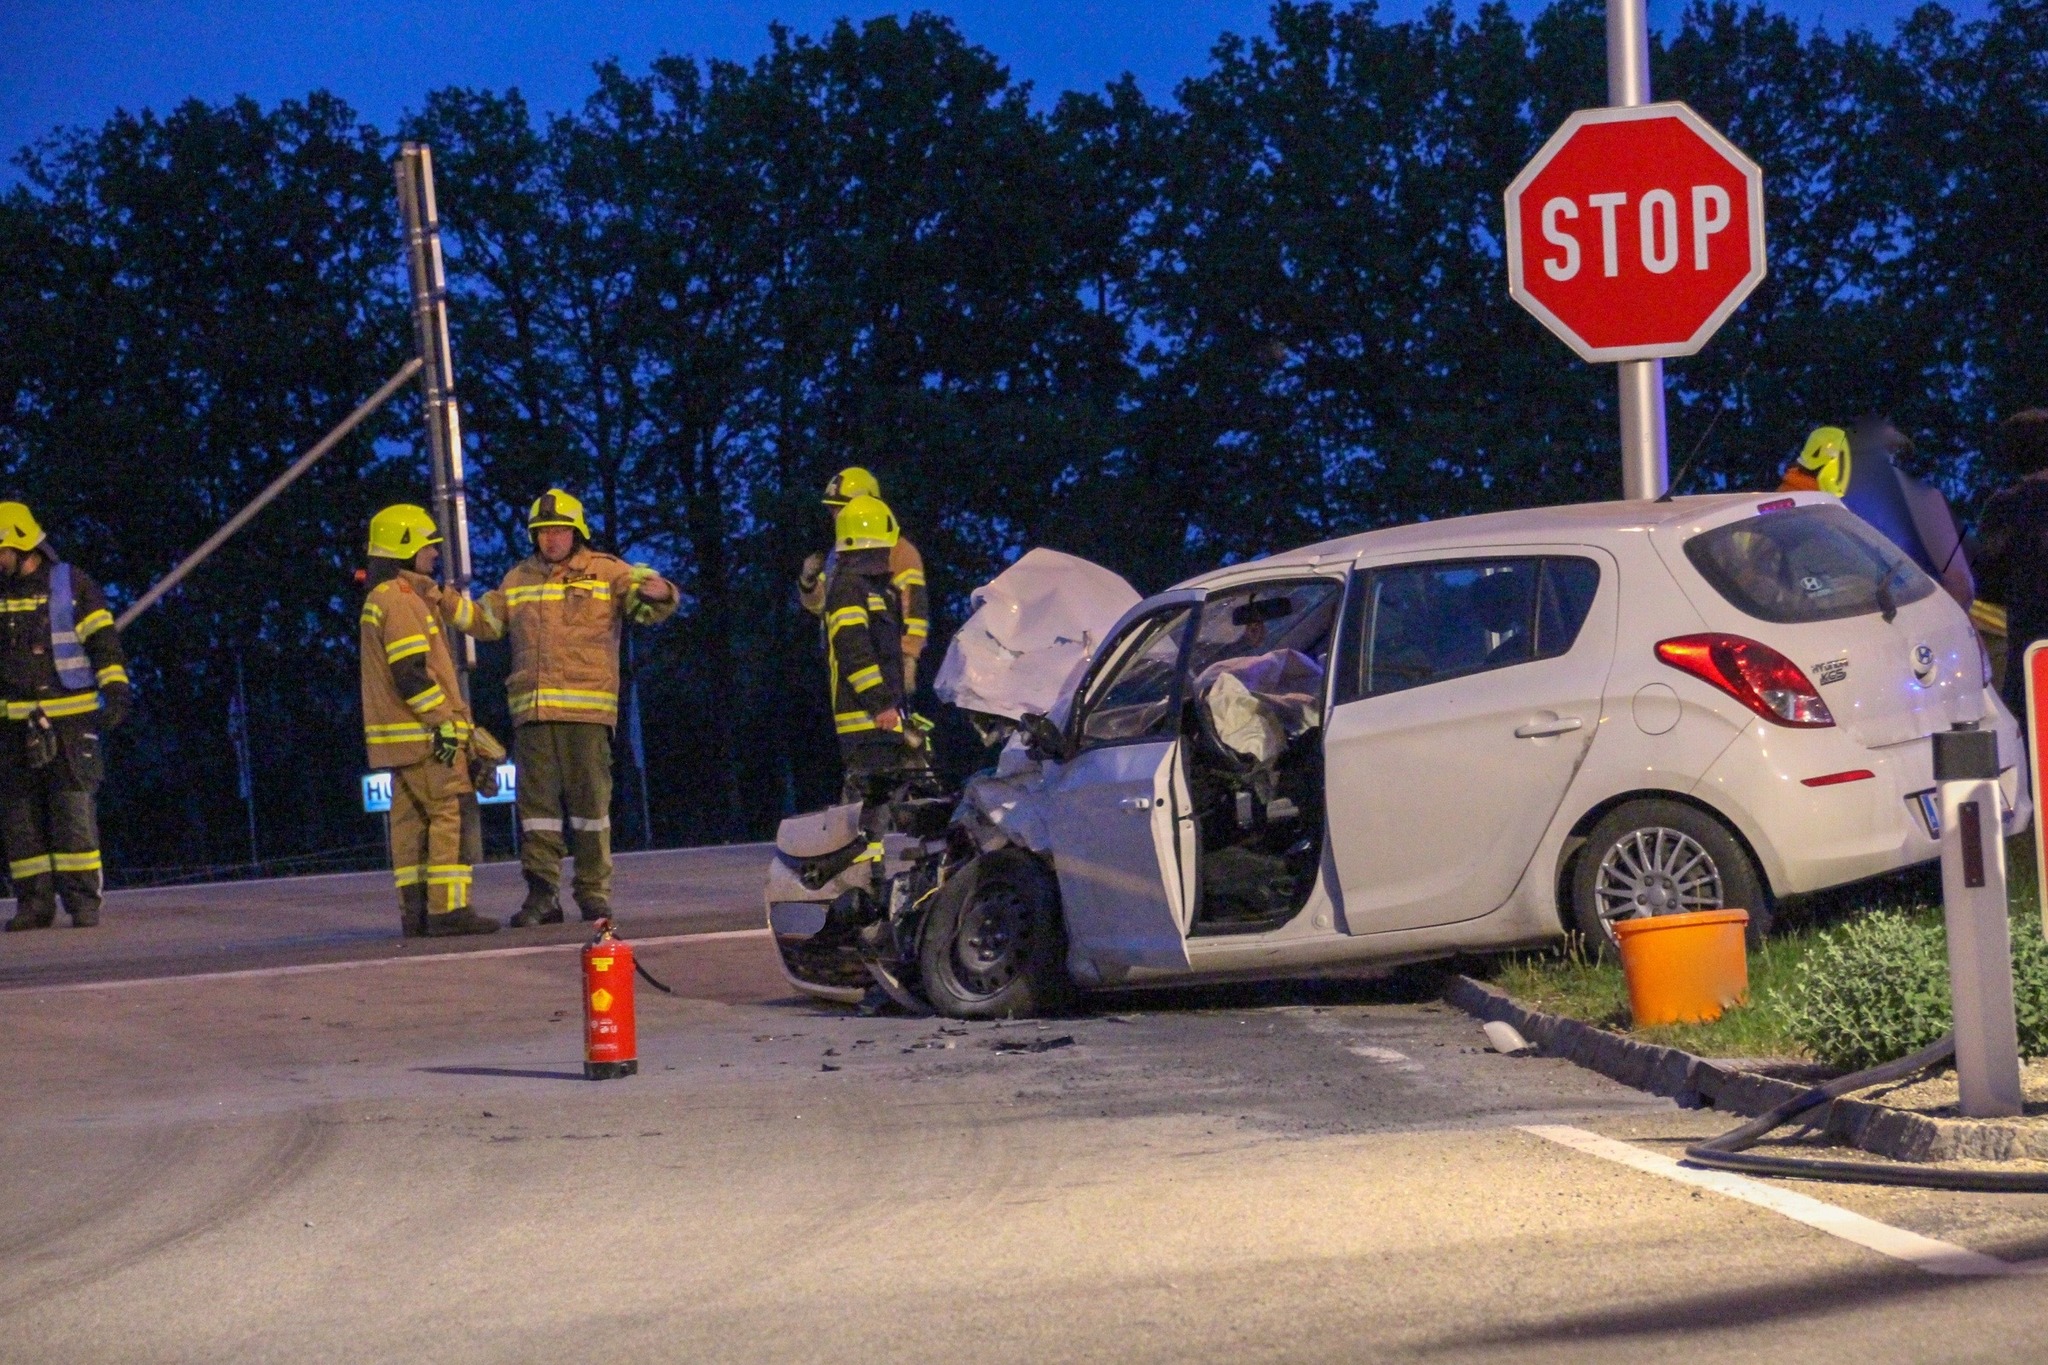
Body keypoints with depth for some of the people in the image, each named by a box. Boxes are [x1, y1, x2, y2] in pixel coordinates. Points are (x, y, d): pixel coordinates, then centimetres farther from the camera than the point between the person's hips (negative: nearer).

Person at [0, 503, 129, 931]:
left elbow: (105, 642, -4)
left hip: (69, 718, -5)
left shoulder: (72, 586, 0)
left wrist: (116, 692, -14)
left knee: (73, 809, -8)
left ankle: (83, 900, -5)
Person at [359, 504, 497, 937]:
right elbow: (411, 674, -21)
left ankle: (415, 911, 7)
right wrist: (444, 722, -19)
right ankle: (447, 909, -14)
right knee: (451, 815, -10)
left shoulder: (381, 600, 20)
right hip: (424, 733, -10)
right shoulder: (402, 601, -13)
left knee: (411, 820, 8)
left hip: (403, 735, 10)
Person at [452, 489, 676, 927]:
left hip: (587, 709, -3)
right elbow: (485, 621, 24)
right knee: (537, 802, 1)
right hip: (532, 709, 3)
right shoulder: (519, 579, 18)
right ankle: (541, 894, 2)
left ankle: (594, 892, 5)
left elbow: (648, 607, -4)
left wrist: (660, 593, -29)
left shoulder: (606, 572, 5)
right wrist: (441, 599, 13)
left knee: (590, 799, -1)